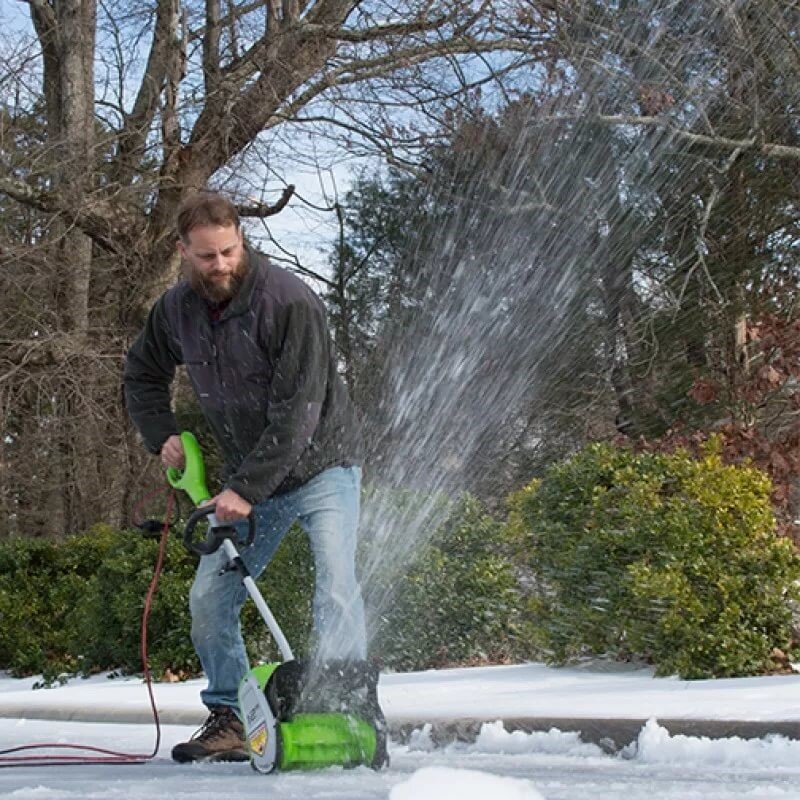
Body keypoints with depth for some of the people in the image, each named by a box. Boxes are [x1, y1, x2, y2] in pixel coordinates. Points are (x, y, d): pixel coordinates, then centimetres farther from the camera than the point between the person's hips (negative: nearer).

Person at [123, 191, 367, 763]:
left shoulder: (289, 301, -24)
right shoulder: (176, 310, -3)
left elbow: (297, 411, -27)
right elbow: (143, 376, 18)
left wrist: (247, 489, -28)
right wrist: (162, 435, 2)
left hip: (320, 465, -6)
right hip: (247, 479, 6)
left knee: (336, 588, -19)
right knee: (210, 597, 4)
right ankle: (229, 722, 15)